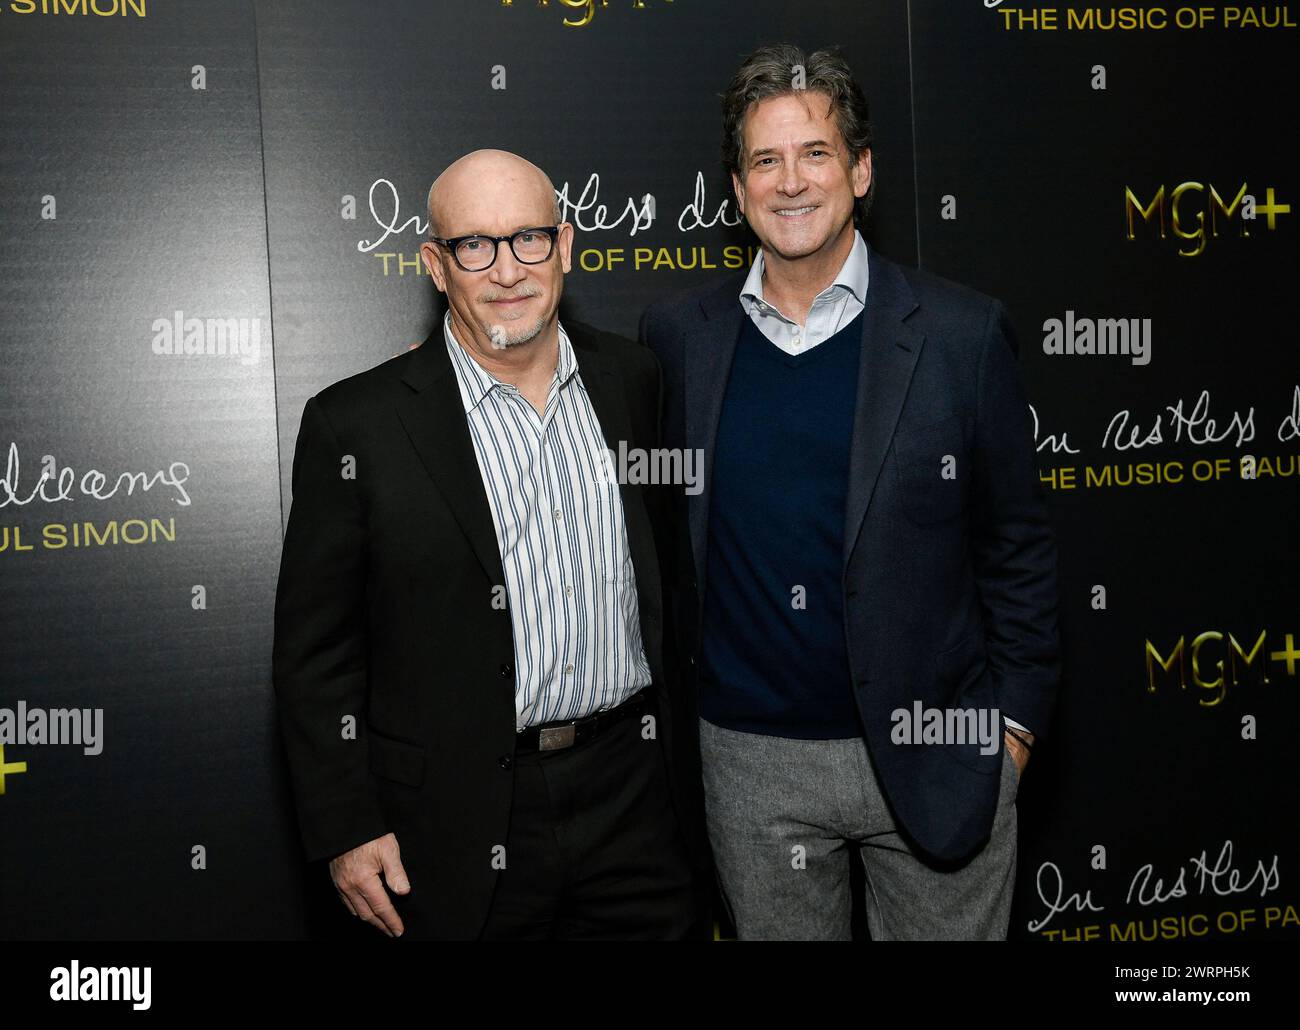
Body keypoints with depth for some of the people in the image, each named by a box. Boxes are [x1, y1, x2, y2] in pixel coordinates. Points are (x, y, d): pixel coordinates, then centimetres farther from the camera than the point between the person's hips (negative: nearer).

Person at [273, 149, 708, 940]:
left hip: (637, 795, 3)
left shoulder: (634, 381, 2)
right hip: (461, 826, -2)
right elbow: (315, 650, -5)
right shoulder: (355, 424, -9)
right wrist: (346, 829, -7)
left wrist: (686, 754, 13)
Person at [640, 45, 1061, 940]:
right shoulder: (678, 335, 0)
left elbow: (1017, 547, -1)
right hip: (753, 760, 2)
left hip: (935, 753, -1)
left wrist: (1015, 722, -2)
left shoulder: (963, 333, -5)